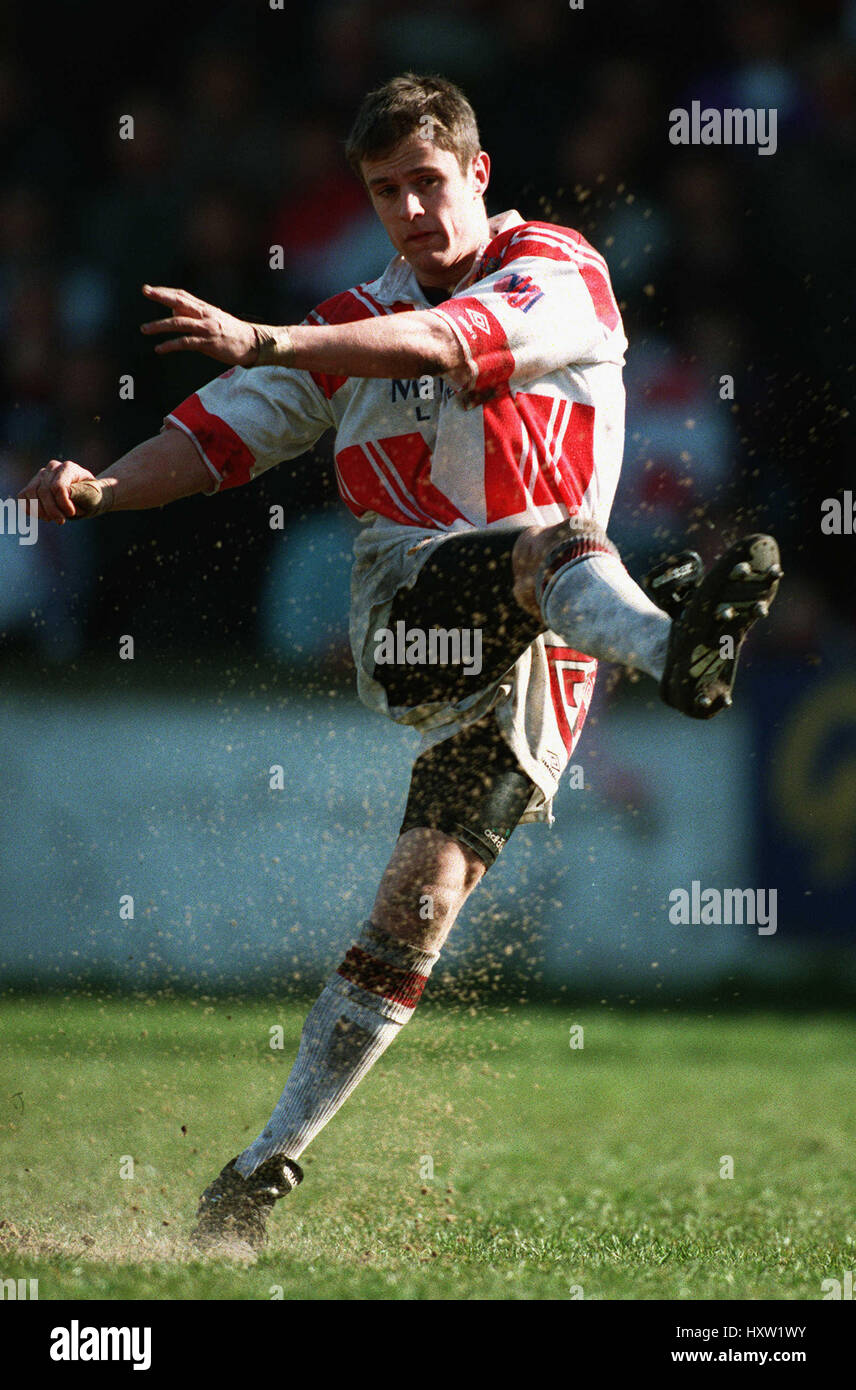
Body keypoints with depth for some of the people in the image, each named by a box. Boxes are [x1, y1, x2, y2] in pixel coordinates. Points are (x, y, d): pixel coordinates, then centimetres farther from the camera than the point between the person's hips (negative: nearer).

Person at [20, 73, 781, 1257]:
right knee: (553, 533, -31)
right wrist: (102, 487, -4)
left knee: (424, 898, -10)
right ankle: (670, 646, -67)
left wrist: (267, 343, -25)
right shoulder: (354, 325, 21)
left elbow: (453, 343, -15)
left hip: (536, 661, -1)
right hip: (407, 607, 1)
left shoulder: (559, 273, 5)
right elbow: (217, 437, 16)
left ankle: (273, 1160, -4)